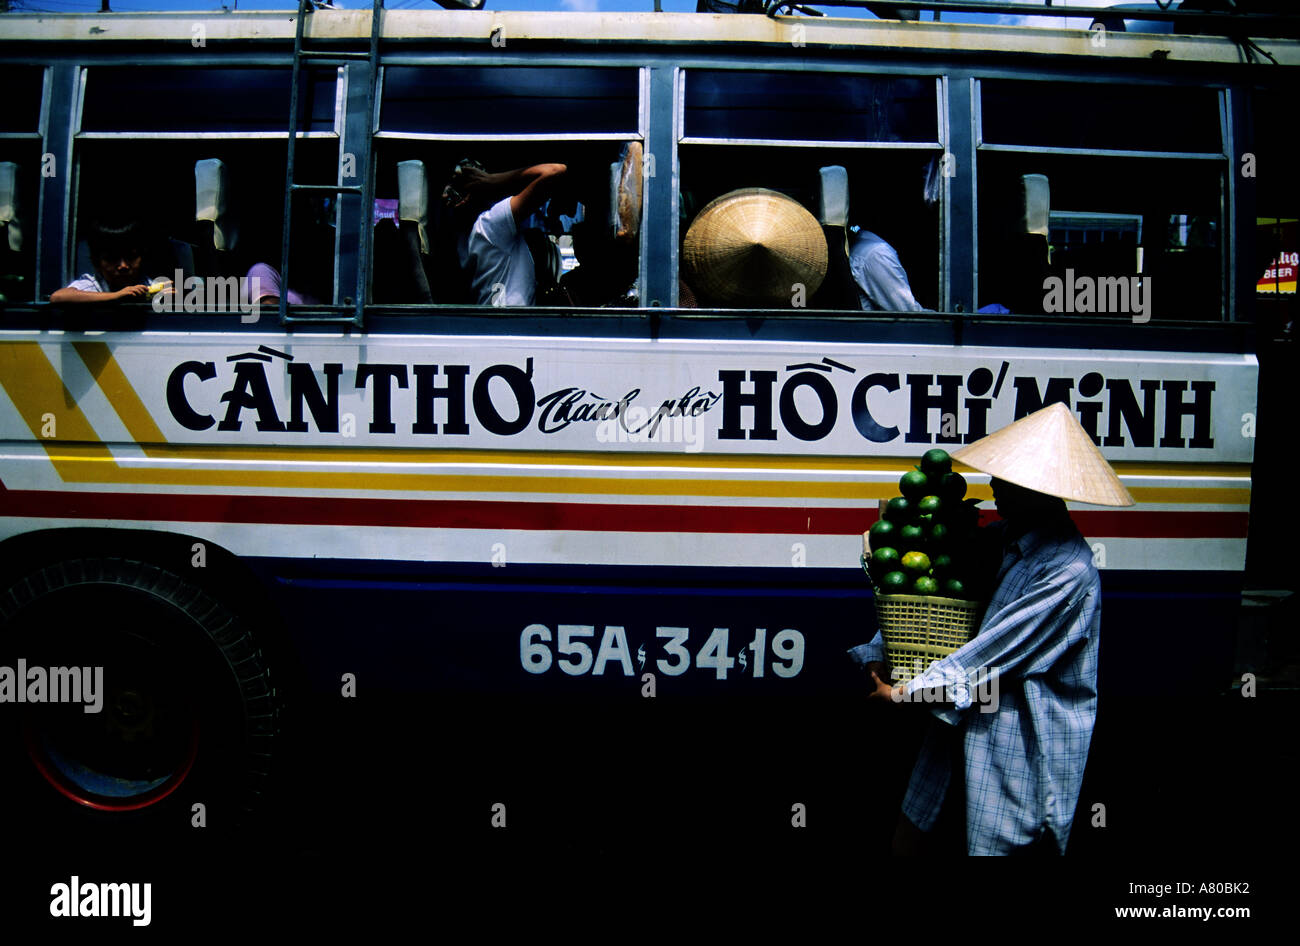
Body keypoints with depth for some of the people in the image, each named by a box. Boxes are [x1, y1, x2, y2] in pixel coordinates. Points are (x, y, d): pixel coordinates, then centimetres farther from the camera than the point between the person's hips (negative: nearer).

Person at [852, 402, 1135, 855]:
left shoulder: (1068, 571, -21)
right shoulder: (1001, 538, 4)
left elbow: (997, 652, -22)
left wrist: (907, 693, -16)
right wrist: (878, 655, -2)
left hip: (1020, 749, -7)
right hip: (961, 724, 8)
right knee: (911, 834, 14)